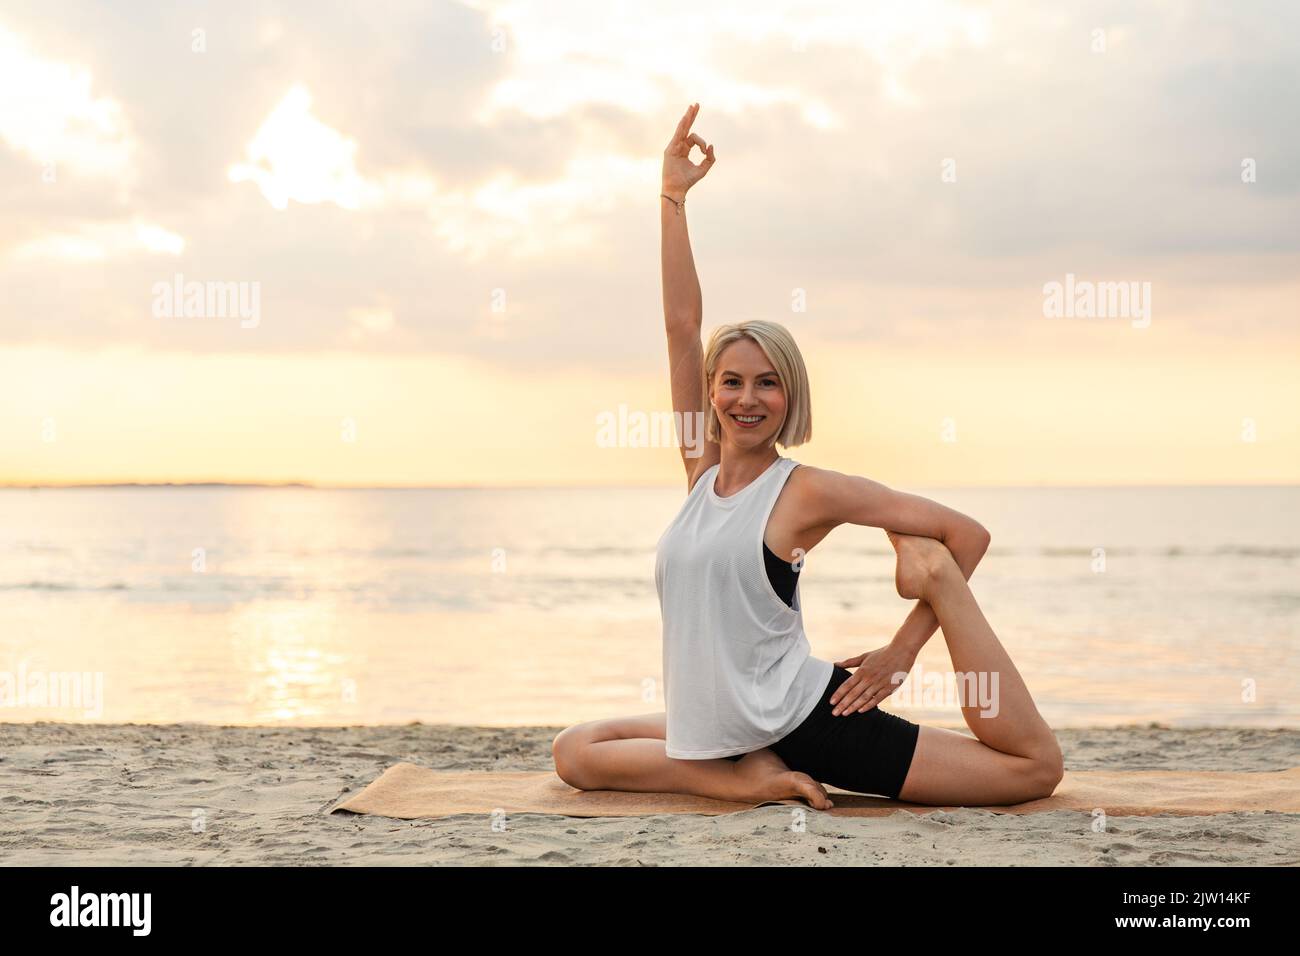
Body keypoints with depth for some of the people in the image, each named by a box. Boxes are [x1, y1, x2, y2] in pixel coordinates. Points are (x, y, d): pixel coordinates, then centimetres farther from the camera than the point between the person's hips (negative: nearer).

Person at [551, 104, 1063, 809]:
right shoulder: (702, 466, 6)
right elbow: (682, 323, 1)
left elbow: (968, 534, -8)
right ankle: (755, 778, -3)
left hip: (809, 719, -6)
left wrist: (904, 647, -6)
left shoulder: (807, 491, -9)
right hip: (724, 726, 6)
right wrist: (671, 198, -2)